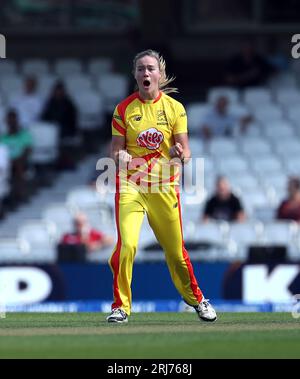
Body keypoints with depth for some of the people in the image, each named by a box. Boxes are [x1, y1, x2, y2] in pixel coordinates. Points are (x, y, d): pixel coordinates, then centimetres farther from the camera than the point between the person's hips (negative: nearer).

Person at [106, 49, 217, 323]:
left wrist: (180, 155, -25)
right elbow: (116, 150, 3)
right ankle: (121, 305, -2)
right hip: (131, 185, -1)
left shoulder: (175, 108, 2)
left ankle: (195, 298, 29)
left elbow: (184, 150, -2)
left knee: (175, 248, 6)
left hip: (165, 186, 1)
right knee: (127, 244, -16)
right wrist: (124, 157, -20)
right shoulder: (124, 109, 2)